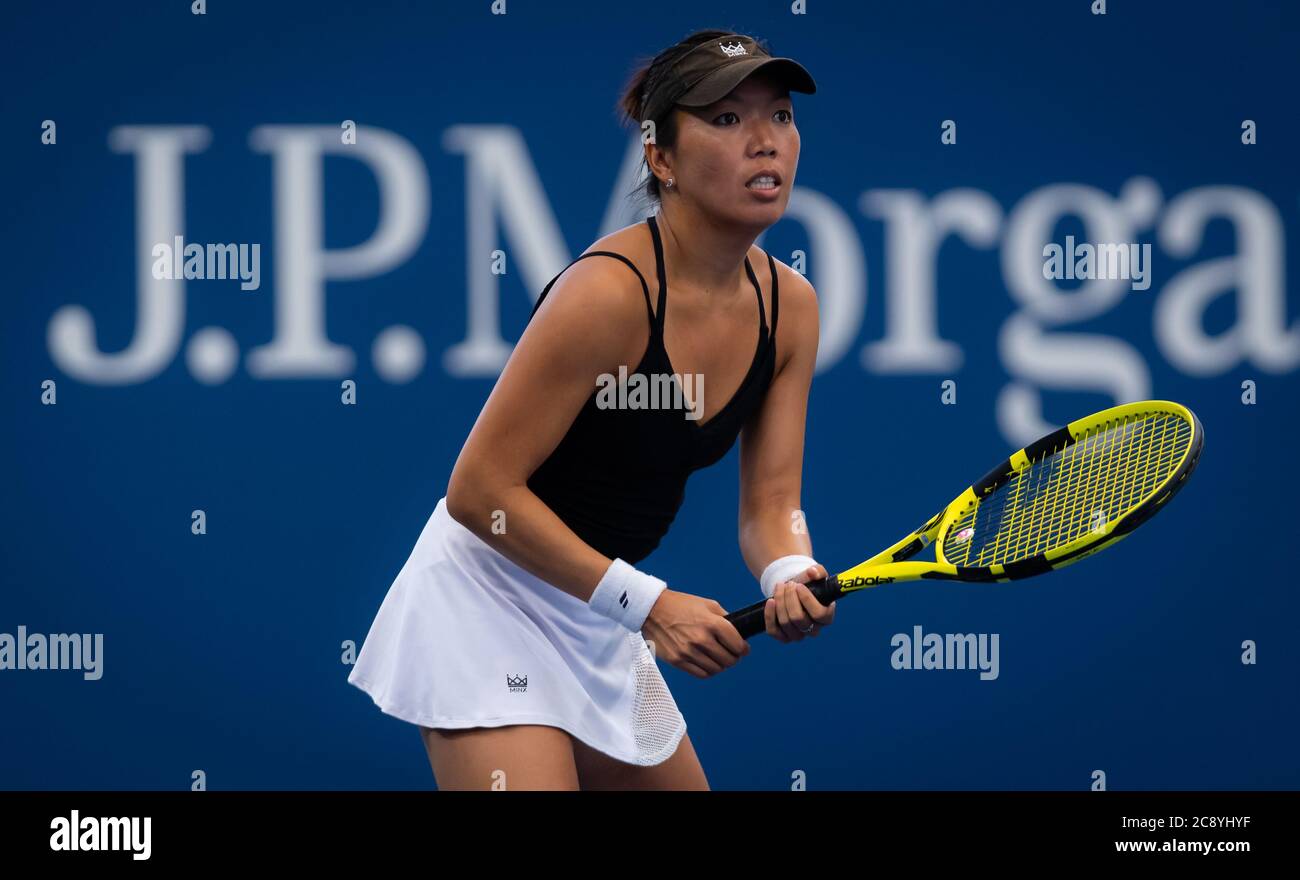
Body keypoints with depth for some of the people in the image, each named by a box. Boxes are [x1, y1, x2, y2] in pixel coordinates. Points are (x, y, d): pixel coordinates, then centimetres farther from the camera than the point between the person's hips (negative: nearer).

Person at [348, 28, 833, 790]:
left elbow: (771, 504, 1)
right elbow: (479, 491, -23)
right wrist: (646, 603, -25)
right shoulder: (610, 292, -25)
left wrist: (789, 575, -23)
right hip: (491, 599, -8)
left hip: (600, 626, 8)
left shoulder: (790, 306, -2)